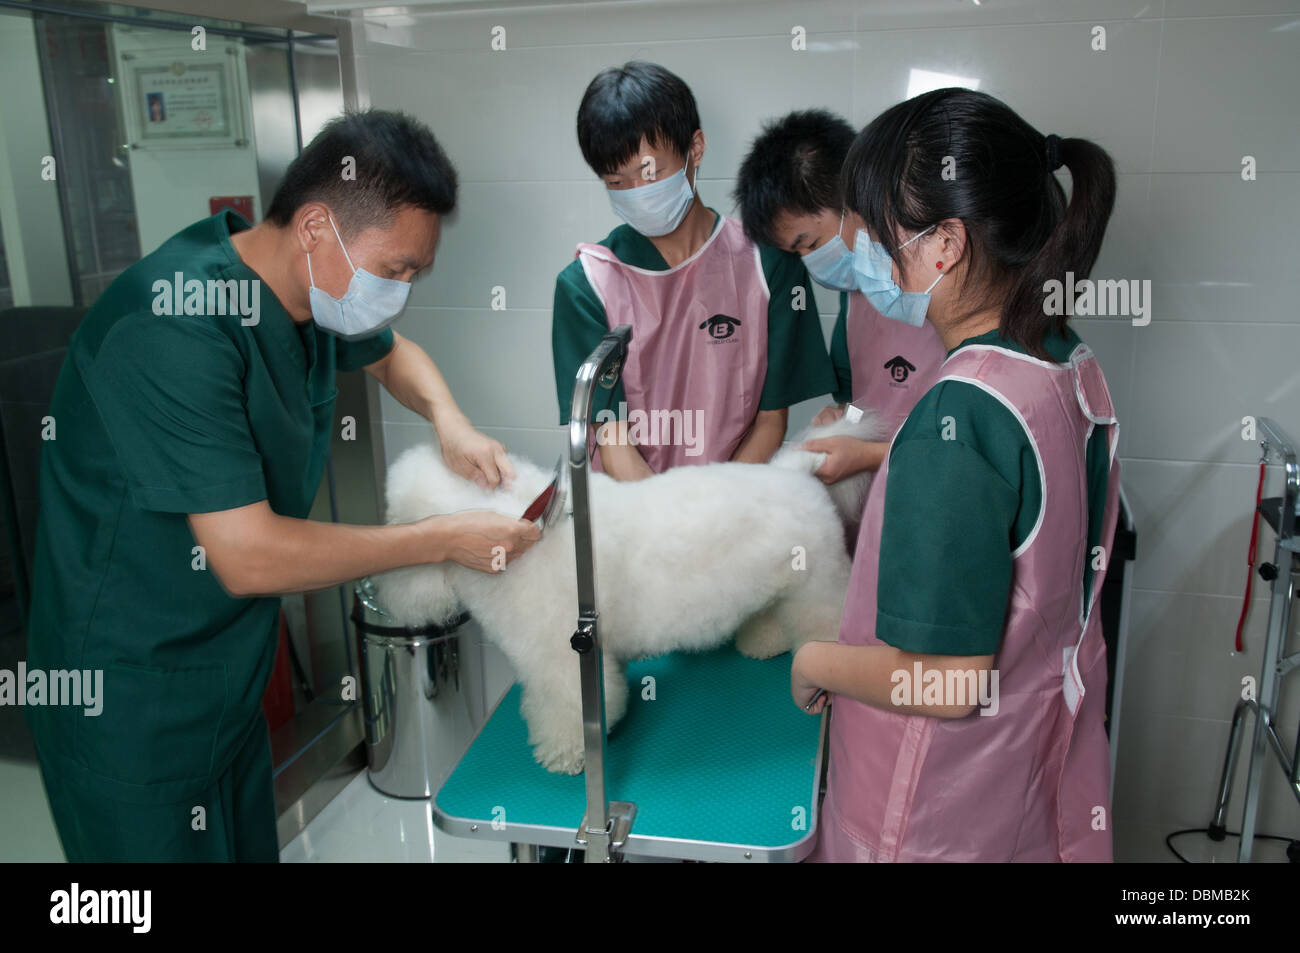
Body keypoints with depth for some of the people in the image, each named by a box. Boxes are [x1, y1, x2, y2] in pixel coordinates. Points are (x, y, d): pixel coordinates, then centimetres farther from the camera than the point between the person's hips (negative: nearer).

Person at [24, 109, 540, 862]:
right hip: (131, 693, -8)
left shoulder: (312, 290, -2)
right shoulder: (177, 328, -29)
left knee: (254, 844, 18)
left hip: (236, 663, 8)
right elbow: (249, 556, -30)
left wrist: (449, 419, -2)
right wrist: (445, 540, -21)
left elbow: (390, 353, 21)